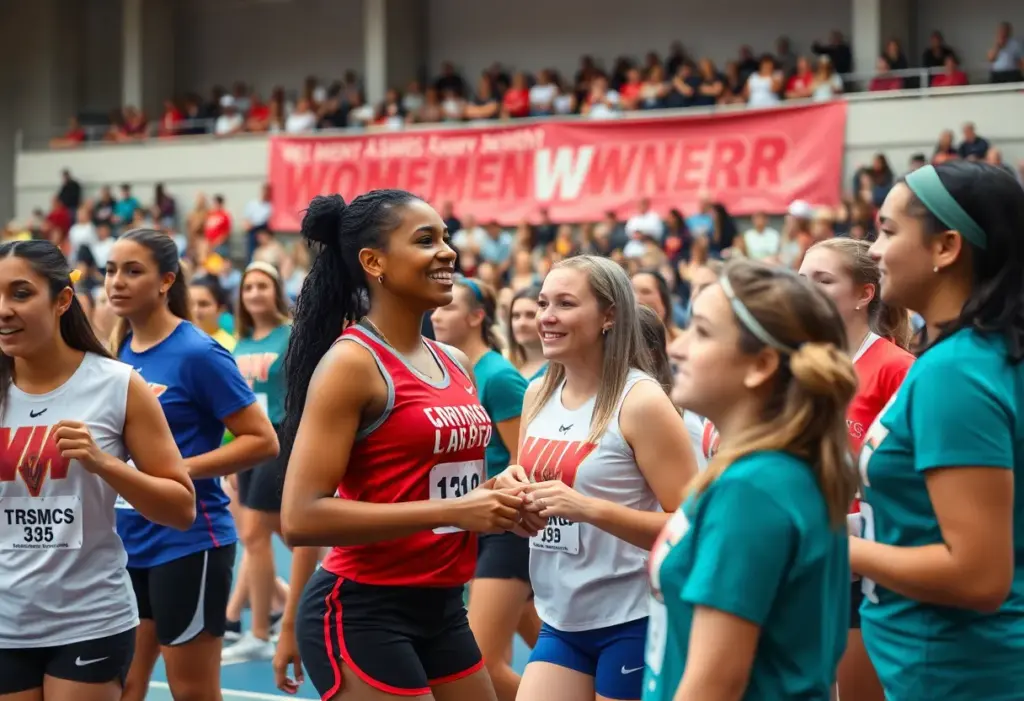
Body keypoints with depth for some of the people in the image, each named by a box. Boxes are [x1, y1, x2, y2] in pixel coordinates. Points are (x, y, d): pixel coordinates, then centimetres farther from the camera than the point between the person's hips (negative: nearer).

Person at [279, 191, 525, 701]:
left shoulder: (457, 365, 10)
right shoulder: (351, 362, -13)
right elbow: (301, 518, -21)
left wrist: (497, 501, 3)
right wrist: (449, 512, -22)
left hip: (441, 609, 8)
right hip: (361, 615, -8)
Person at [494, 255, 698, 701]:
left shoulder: (641, 401, -13)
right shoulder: (537, 395, 6)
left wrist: (589, 508, -25)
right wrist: (513, 491, -5)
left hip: (633, 623, -6)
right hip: (560, 621, 6)